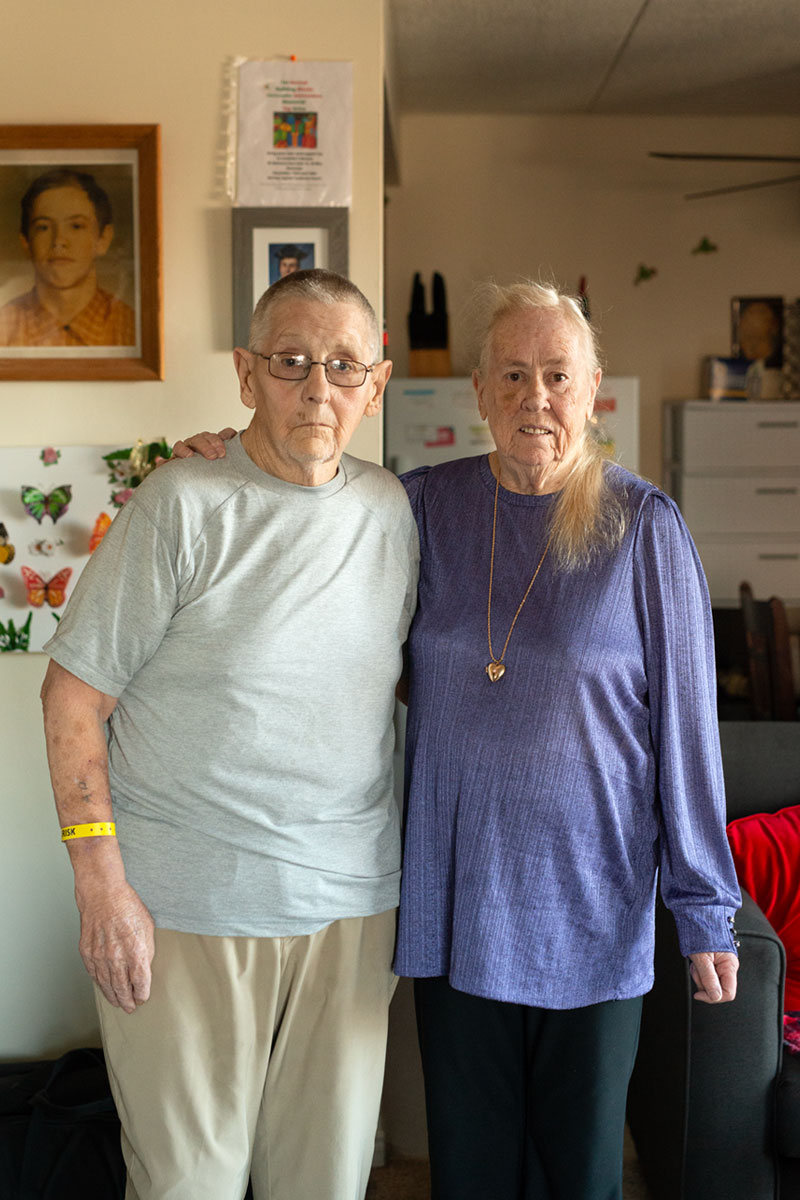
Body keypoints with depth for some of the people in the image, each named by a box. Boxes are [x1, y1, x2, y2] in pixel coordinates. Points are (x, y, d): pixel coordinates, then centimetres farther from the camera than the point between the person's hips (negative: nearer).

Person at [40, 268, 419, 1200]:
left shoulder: (392, 512, 5)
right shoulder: (183, 506, -9)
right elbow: (74, 694, -7)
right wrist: (101, 882, -12)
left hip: (352, 902, 4)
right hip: (183, 910, -4)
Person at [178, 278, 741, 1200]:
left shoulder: (642, 526, -7)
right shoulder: (427, 504, 1)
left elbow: (686, 721, -6)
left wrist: (705, 908, -3)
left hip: (589, 909, -2)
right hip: (455, 900, 3)